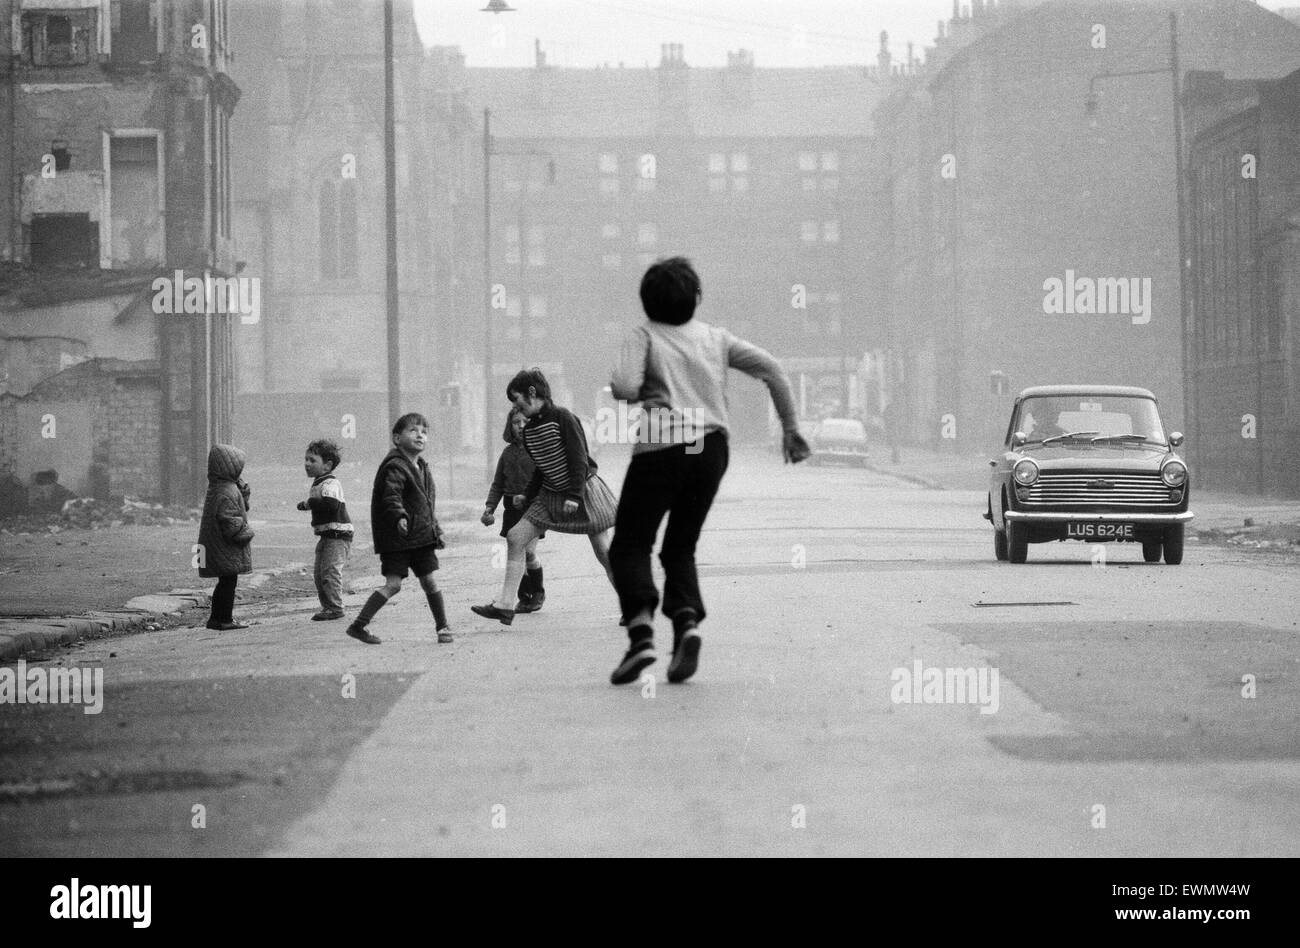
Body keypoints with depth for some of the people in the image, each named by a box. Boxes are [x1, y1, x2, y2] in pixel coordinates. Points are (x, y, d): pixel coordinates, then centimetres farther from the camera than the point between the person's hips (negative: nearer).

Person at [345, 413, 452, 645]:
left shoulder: (422, 468, 16)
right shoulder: (394, 467, -12)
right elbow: (390, 497, -25)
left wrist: (436, 530, 25)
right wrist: (399, 517, -42)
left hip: (421, 535, 7)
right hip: (395, 538, -7)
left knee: (429, 580, 7)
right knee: (393, 584, -11)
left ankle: (443, 627, 18)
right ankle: (358, 625, -6)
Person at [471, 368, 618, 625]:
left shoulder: (563, 418, -16)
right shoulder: (529, 429, 5)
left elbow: (579, 458, -19)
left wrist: (575, 495, -23)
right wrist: (528, 496, 12)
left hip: (582, 489, -7)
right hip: (550, 494, 7)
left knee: (604, 551, -7)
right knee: (515, 537, -7)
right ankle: (505, 607, -9)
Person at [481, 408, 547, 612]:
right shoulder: (508, 452, 13)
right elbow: (498, 483, 17)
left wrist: (528, 498, -18)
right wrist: (490, 507, 5)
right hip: (511, 509, 5)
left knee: (528, 551, -14)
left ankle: (538, 593, 9)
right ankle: (524, 598, 12)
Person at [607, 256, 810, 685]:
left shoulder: (643, 336, 3)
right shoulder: (715, 338, 15)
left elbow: (625, 386, -13)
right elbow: (770, 367, 8)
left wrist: (643, 394, 11)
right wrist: (791, 429, 10)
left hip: (661, 448, -4)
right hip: (712, 449, 4)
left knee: (630, 545, 5)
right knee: (680, 548, 16)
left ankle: (641, 629, -18)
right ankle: (687, 622, -10)